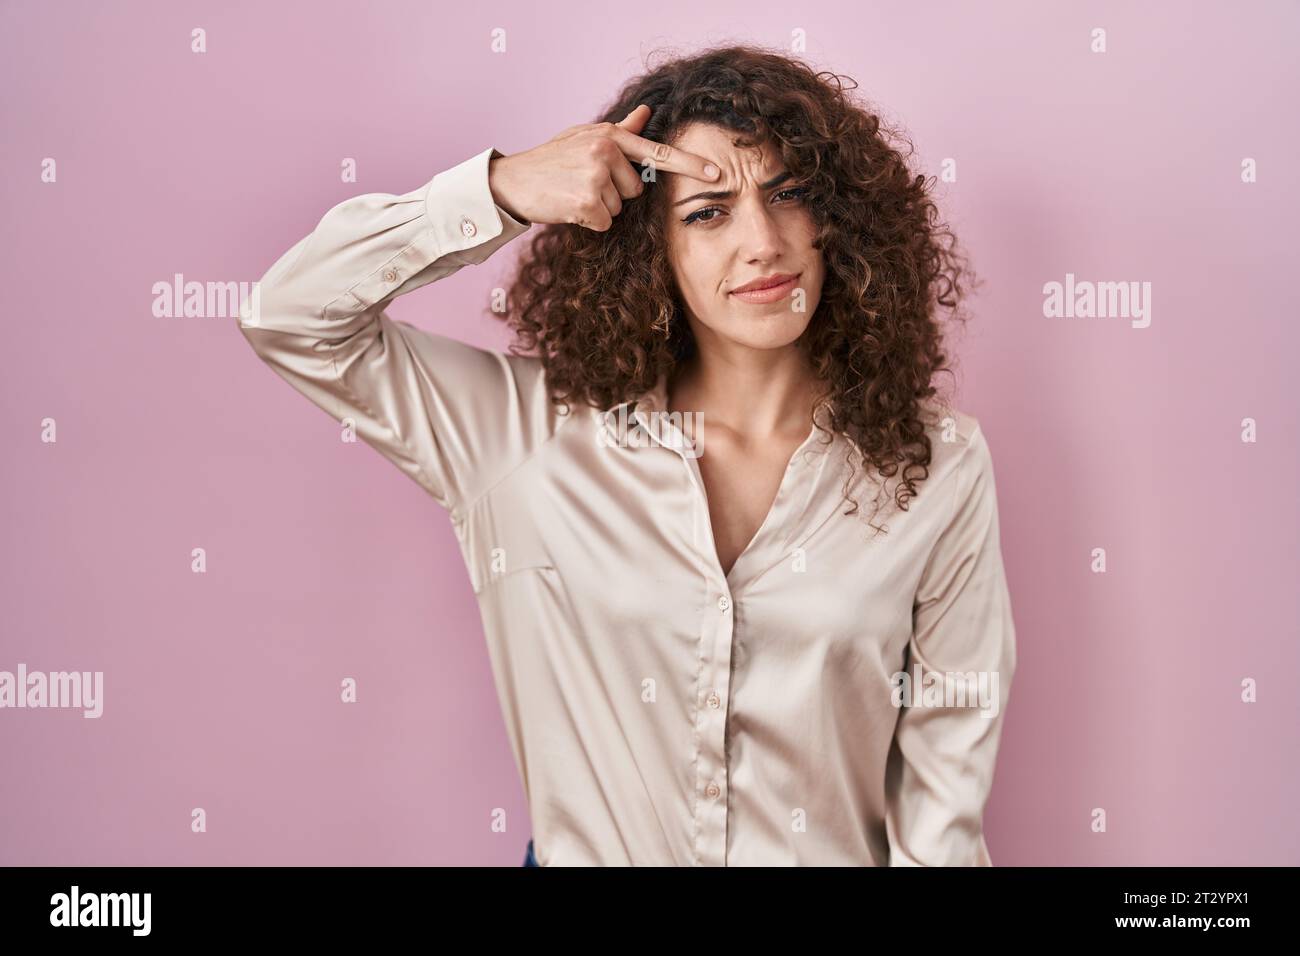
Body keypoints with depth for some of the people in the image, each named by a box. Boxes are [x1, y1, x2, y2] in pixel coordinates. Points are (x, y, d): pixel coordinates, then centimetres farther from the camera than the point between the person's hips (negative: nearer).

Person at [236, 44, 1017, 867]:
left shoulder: (939, 465, -14)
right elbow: (292, 317, -17)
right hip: (585, 848, 1)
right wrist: (502, 189, -27)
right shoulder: (541, 430, -14)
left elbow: (949, 760, -9)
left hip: (835, 850, 0)